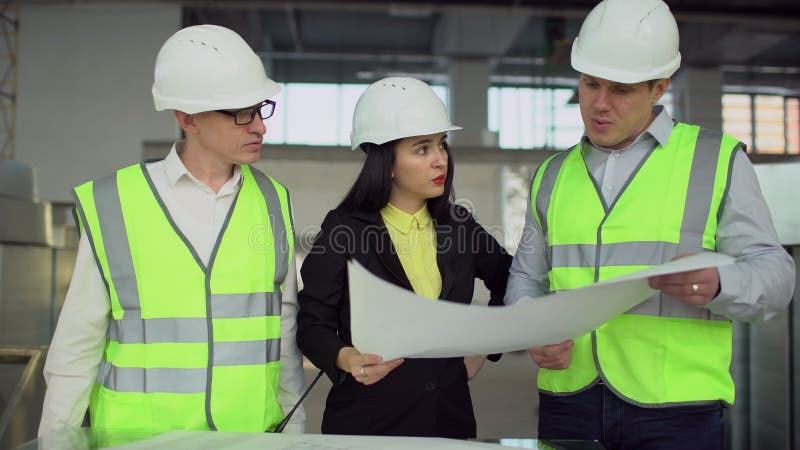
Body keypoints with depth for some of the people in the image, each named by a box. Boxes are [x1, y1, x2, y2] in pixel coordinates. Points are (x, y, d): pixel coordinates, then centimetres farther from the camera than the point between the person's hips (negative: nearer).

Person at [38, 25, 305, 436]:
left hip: (253, 433, 2)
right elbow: (77, 345, 1)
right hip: (137, 433, -2)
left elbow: (285, 326, 9)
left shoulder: (273, 202, 4)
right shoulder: (111, 205, -5)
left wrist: (294, 431, 9)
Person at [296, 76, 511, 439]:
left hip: (449, 418, 4)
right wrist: (345, 358, -27)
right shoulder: (343, 231, -9)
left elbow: (509, 282, 19)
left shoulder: (458, 225, 3)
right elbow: (312, 324, -8)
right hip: (366, 422, -4)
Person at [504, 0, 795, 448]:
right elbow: (527, 279, 18)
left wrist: (716, 285, -23)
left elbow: (774, 274, -1)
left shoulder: (718, 159, 3)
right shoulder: (553, 175, 13)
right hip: (568, 401, 3)